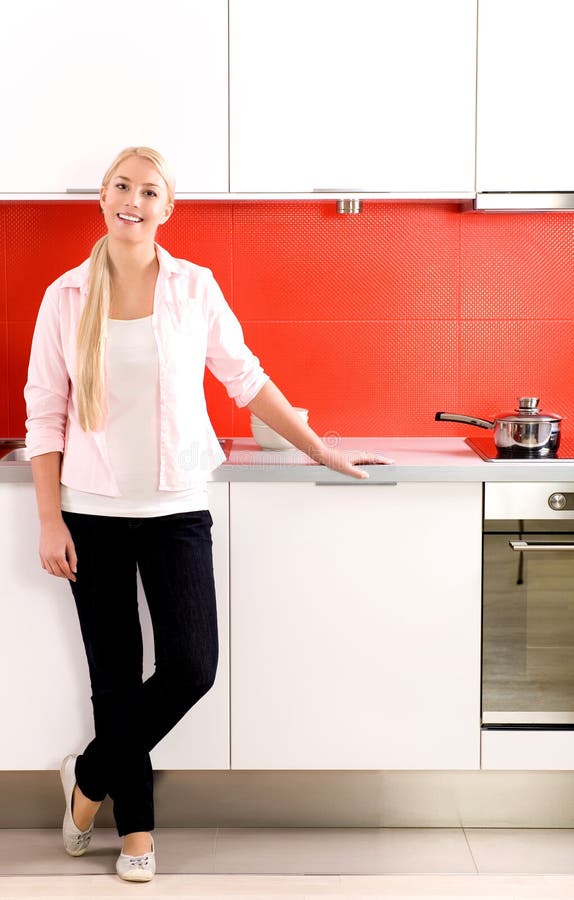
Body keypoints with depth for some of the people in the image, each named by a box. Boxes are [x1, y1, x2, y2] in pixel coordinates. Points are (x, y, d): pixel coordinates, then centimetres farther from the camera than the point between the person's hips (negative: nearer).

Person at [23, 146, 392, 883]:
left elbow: (246, 378, 8)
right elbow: (44, 414, 1)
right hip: (94, 512, 0)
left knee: (190, 668, -6)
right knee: (115, 676, 7)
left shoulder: (194, 287, 0)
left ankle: (90, 778, 21)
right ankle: (135, 826, 26)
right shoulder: (66, 297, -1)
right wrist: (49, 522, -4)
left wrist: (319, 451, 8)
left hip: (176, 509, 0)